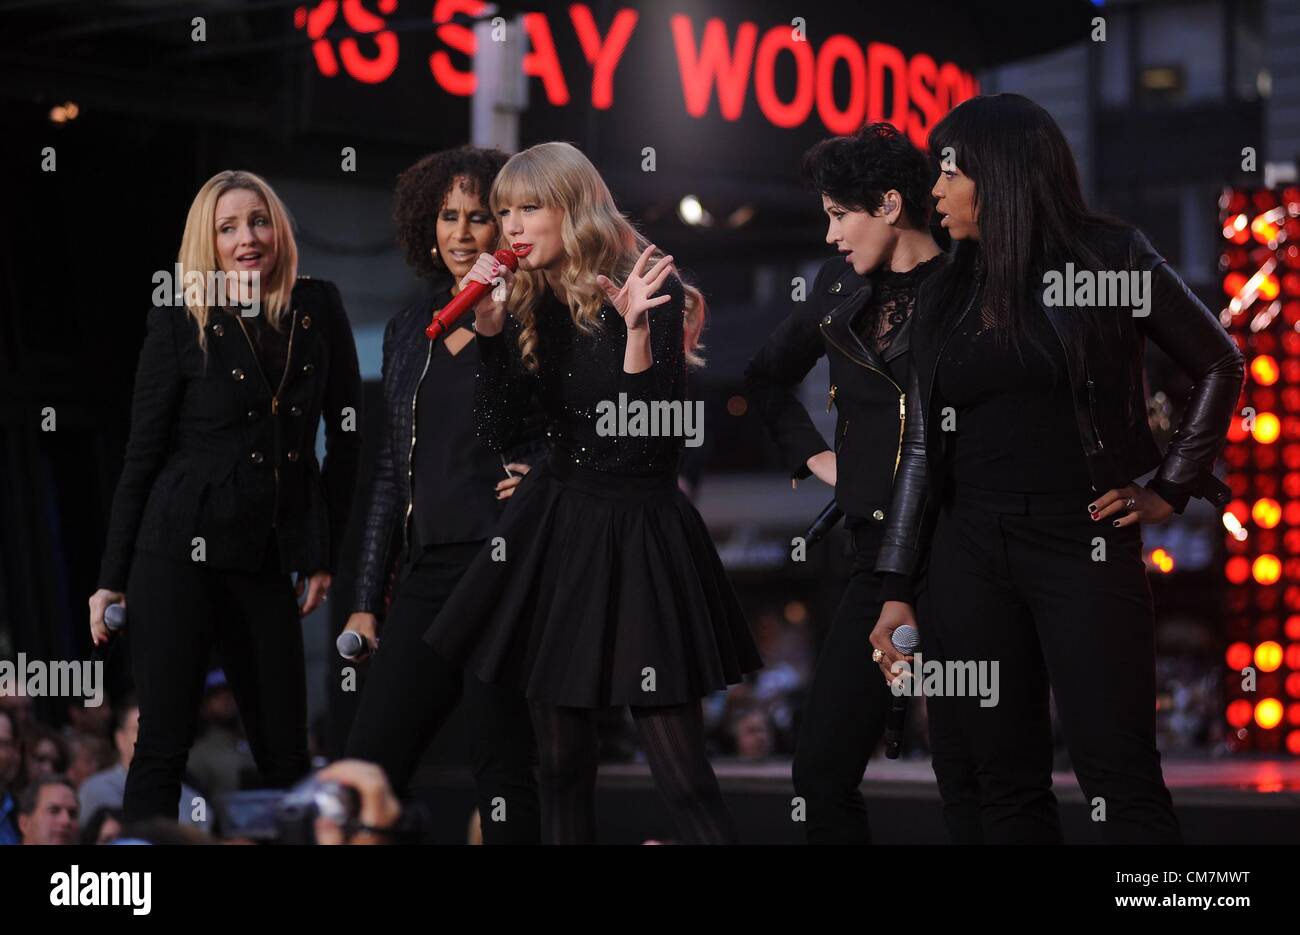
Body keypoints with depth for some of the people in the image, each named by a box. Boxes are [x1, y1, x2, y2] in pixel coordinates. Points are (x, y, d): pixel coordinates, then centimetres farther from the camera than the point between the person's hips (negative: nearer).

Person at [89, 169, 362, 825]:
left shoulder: (318, 309, 4)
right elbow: (143, 451, 0)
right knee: (162, 745, -4)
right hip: (180, 550, -3)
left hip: (270, 557, 3)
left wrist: (324, 552, 7)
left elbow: (344, 436, 9)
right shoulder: (180, 320, -2)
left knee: (285, 751, 6)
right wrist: (112, 577, 1)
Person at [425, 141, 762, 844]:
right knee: (560, 764, 8)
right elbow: (496, 431, -1)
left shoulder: (650, 290, -10)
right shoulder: (531, 303, 7)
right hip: (556, 522, 6)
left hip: (641, 534, -6)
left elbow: (661, 437, -19)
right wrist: (488, 326, -11)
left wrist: (636, 328, -31)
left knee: (681, 777, -9)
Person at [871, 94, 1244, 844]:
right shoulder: (948, 297, 10)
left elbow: (1220, 365, 5)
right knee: (1000, 781, 5)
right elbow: (923, 448, 11)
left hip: (1086, 545, -4)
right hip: (971, 554, 4)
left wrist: (1170, 492, -1)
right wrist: (896, 588, 7)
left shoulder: (1109, 258, -2)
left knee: (1121, 780, -7)